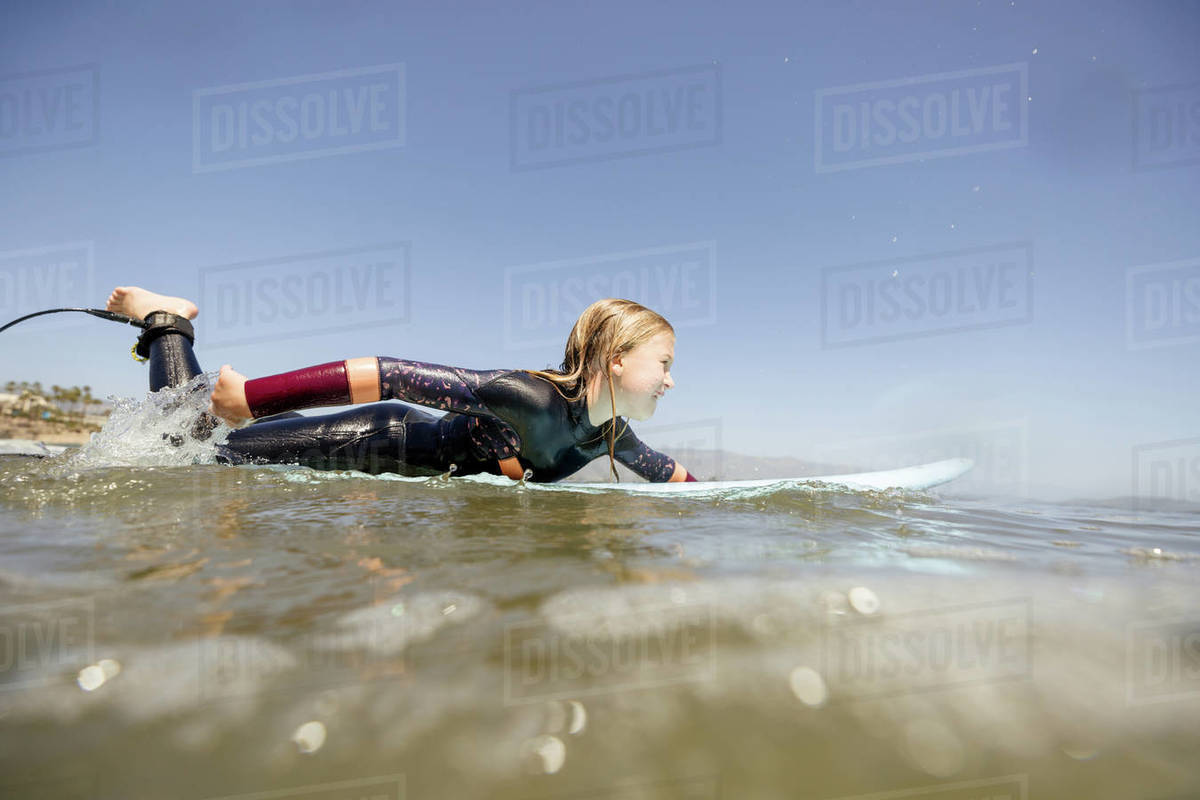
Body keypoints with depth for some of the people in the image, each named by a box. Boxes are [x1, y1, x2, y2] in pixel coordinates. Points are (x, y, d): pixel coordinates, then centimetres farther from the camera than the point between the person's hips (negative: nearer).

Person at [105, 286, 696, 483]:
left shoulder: (609, 431, -7)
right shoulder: (533, 397, -35)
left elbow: (663, 468, 14)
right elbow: (392, 375, -35)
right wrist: (253, 394, -32)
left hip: (412, 449, 7)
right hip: (379, 443, -7)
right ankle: (166, 324, 20)